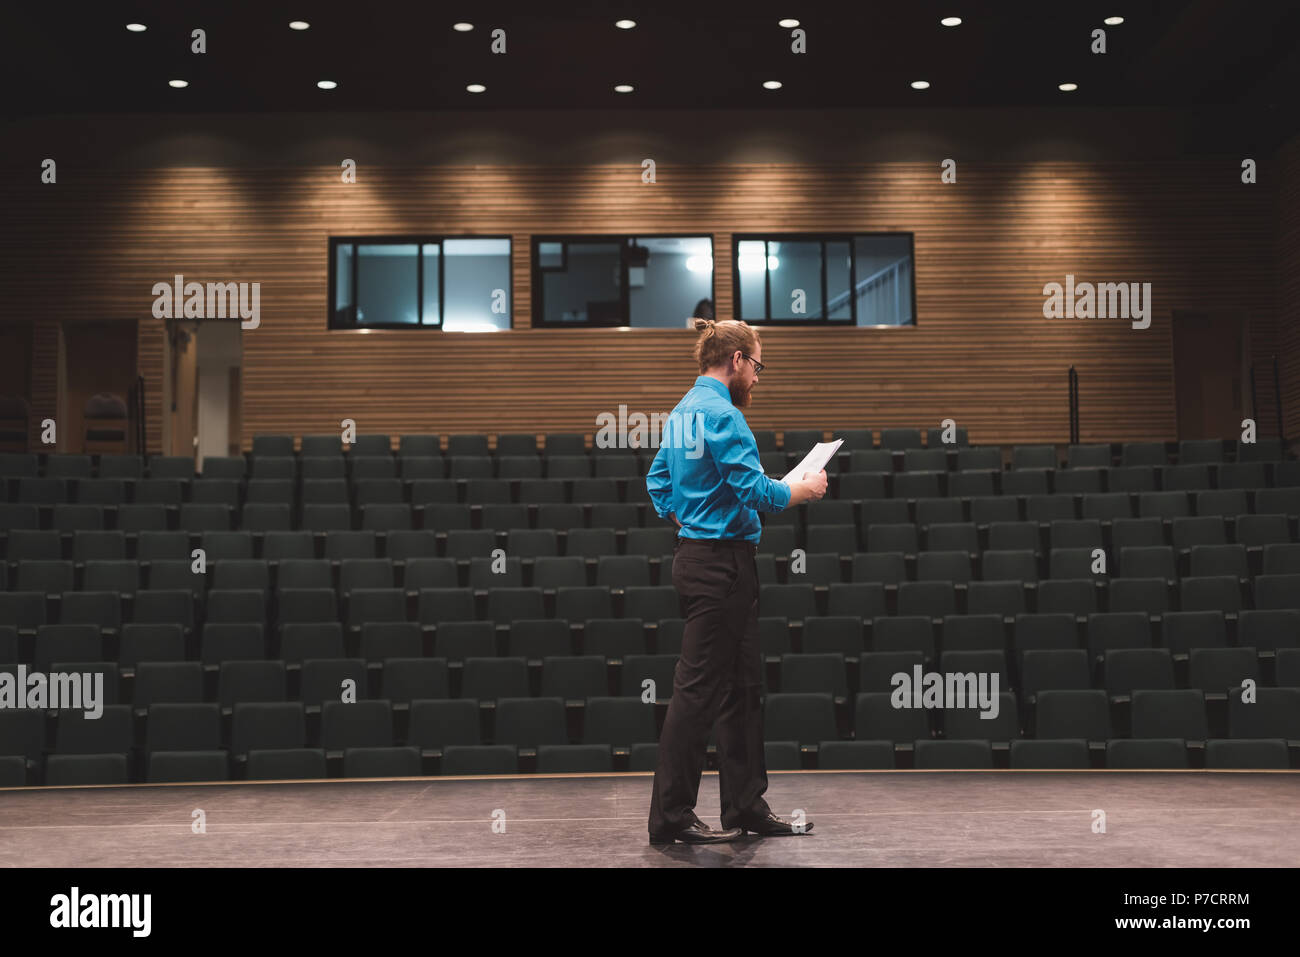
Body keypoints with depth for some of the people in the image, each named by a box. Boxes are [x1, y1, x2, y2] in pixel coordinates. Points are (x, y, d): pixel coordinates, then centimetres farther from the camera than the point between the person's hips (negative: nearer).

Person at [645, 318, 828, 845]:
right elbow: (755, 489, -20)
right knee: (699, 688, -4)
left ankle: (747, 806, 22)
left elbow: (658, 482, 21)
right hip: (722, 562, -10)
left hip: (696, 557, 10)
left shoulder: (684, 410, 15)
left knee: (741, 685, 14)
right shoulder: (722, 414, -15)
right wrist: (803, 490, -5)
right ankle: (671, 816, 3)